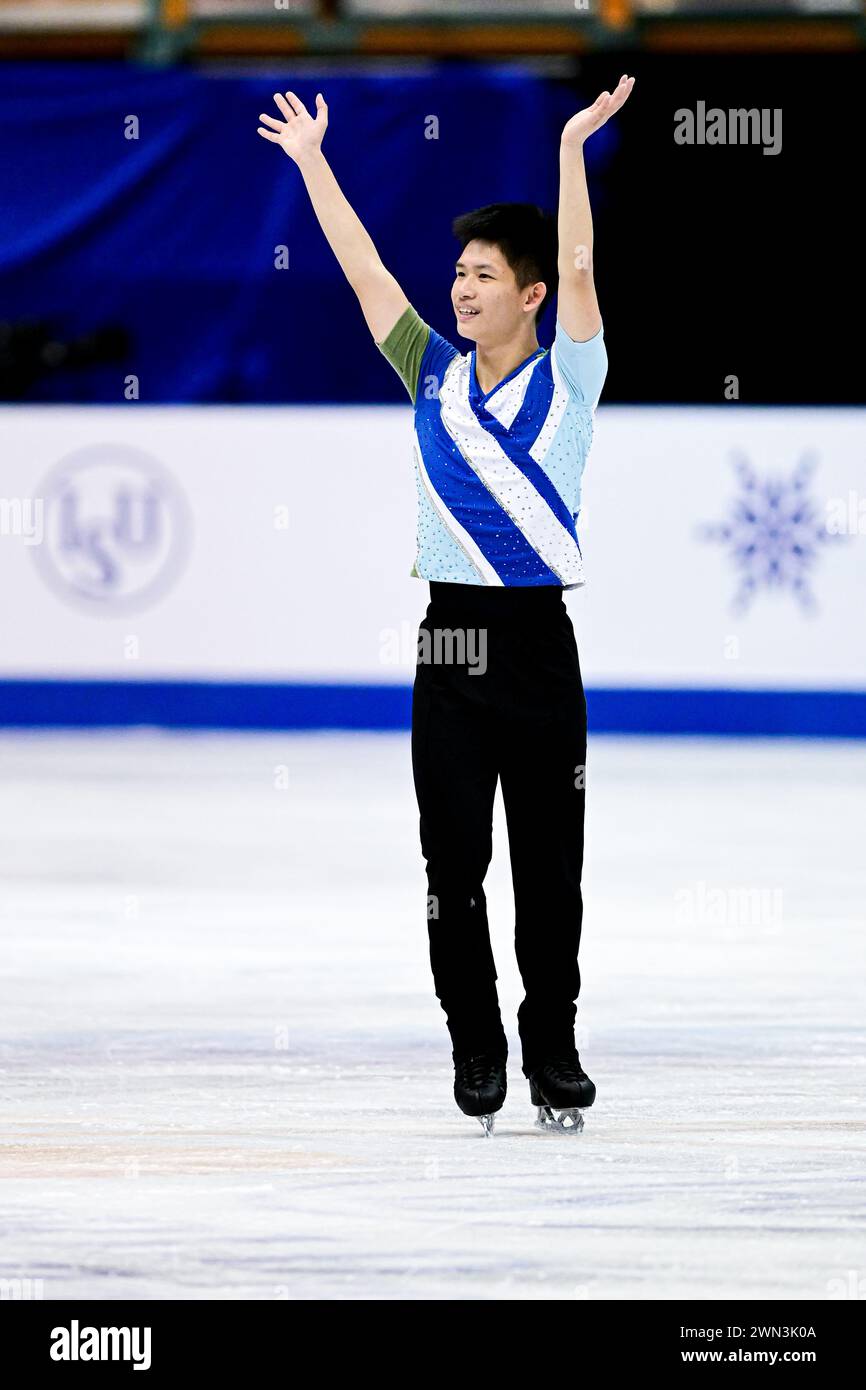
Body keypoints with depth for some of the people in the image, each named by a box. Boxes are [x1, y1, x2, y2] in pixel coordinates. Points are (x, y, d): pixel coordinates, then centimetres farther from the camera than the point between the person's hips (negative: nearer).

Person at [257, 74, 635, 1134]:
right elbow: (364, 269, 9)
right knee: (453, 859, 2)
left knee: (549, 865, 3)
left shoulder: (567, 382, 0)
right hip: (450, 643, 3)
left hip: (538, 643, -3)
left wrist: (573, 149, -20)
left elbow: (577, 270, -12)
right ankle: (476, 1046, 11)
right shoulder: (434, 374, 9)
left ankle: (552, 1047, 11)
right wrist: (311, 161, 7)